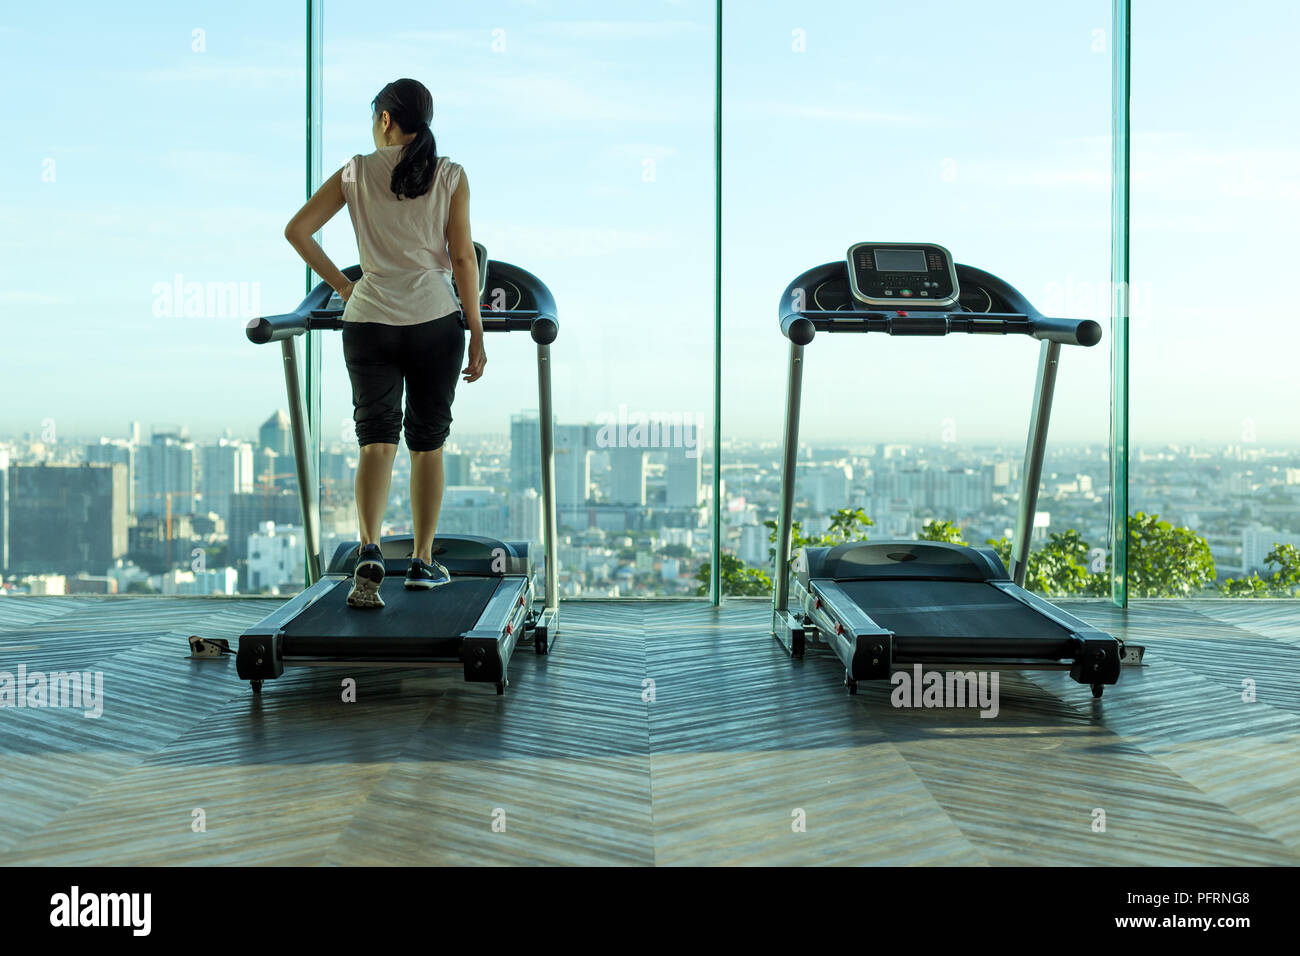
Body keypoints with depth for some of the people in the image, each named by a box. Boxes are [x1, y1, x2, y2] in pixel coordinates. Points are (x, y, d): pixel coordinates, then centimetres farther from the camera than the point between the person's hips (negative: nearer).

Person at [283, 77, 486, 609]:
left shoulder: (357, 173, 5)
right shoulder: (450, 177, 2)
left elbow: (297, 231, 2)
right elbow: (463, 258, -2)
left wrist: (342, 285, 10)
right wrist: (477, 335, 2)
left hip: (369, 320, 1)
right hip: (435, 322, 0)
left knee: (377, 439, 2)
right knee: (427, 442, 11)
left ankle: (369, 551, -20)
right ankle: (422, 563, 18)